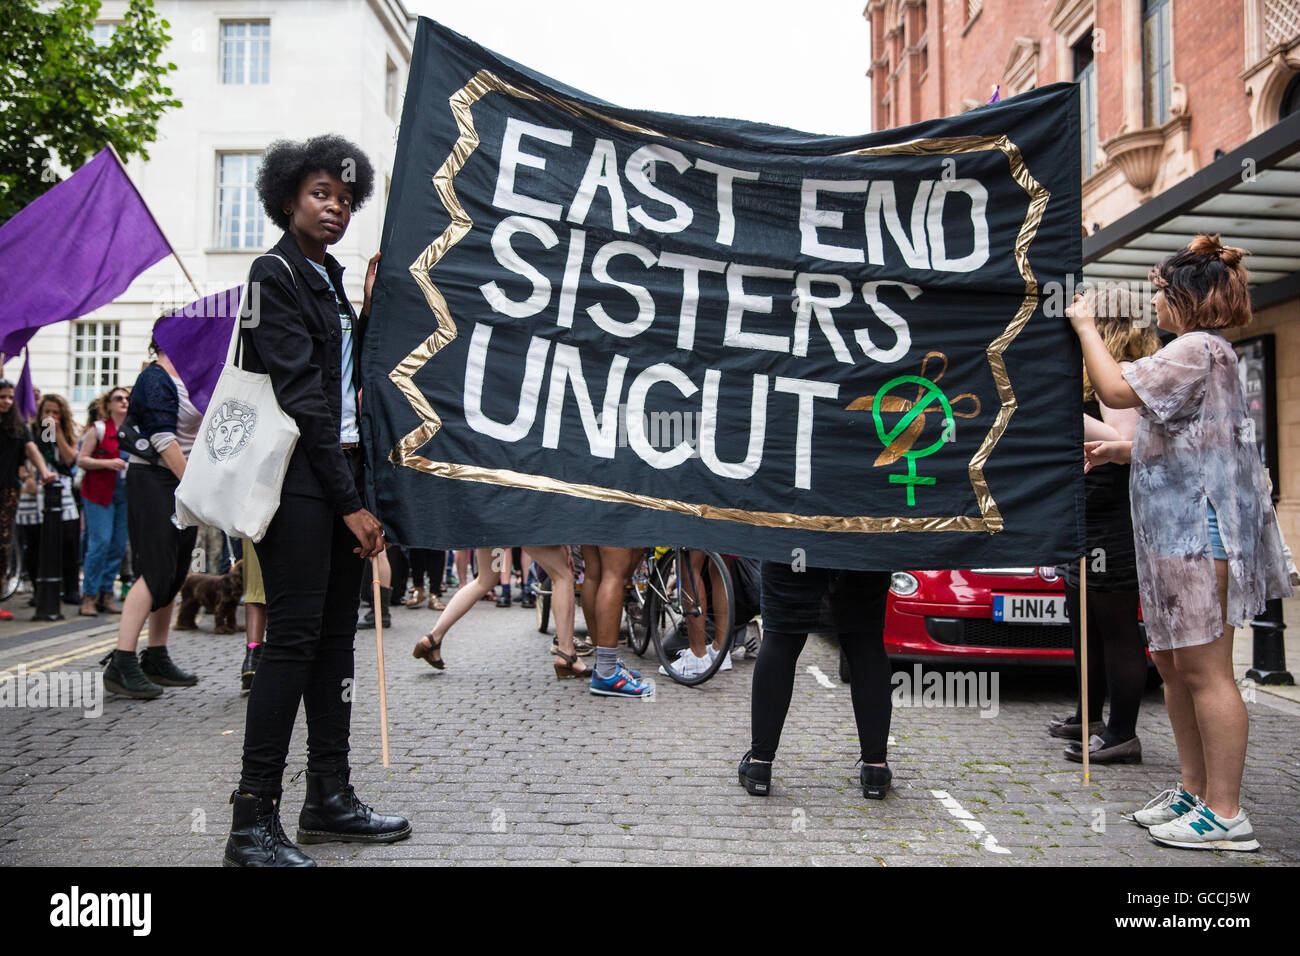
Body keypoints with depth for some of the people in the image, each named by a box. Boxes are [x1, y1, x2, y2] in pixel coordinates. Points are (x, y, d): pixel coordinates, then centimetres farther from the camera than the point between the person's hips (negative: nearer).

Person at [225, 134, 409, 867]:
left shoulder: (330, 278, 20)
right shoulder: (276, 273, -5)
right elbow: (300, 394, -13)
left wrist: (373, 304, 7)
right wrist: (349, 502, -15)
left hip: (341, 472, 8)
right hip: (298, 476, -8)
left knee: (337, 633, 8)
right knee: (294, 635, -10)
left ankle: (330, 799, 17)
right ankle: (254, 821, -2)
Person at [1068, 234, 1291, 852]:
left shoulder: (1197, 348, -12)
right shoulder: (1202, 352, 22)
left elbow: (1116, 389, -21)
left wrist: (1086, 325, -7)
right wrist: (1120, 452, 16)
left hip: (1201, 529, -11)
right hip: (1178, 530, 11)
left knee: (1204, 669, -7)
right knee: (1173, 663, 14)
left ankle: (1225, 813, 1)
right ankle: (1195, 790, 23)